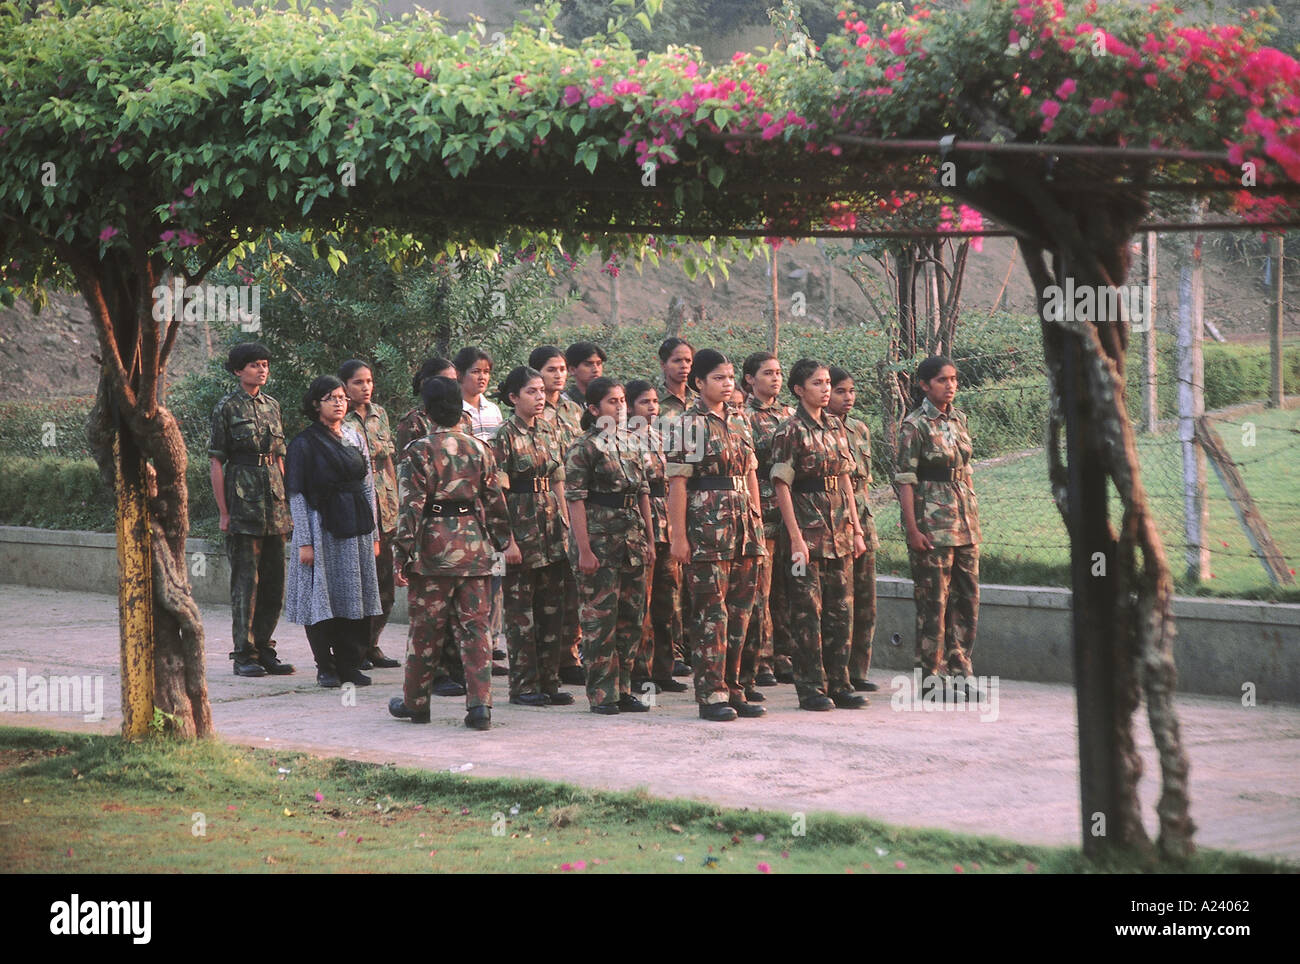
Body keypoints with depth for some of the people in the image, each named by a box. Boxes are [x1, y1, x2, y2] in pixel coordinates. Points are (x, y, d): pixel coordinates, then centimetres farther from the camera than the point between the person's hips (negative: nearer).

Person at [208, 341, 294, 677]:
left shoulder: (271, 405, 14)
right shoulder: (227, 408, -4)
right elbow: (215, 462, -6)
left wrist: (286, 504, 14)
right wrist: (223, 511, -10)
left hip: (273, 502, 6)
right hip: (242, 500, -6)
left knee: (274, 578, 7)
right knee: (246, 580, -5)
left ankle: (264, 650, 15)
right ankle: (244, 655, 1)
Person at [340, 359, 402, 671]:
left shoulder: (379, 414, 13)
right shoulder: (339, 420, -5)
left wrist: (395, 502, 14)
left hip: (383, 504, 6)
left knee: (384, 578, 5)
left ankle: (371, 643, 15)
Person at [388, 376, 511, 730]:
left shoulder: (419, 451, -8)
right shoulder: (479, 449, 4)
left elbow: (410, 506, -11)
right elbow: (495, 501, 8)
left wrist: (402, 555, -9)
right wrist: (501, 542, 18)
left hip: (434, 546, -3)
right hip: (475, 546, 3)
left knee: (424, 628, 8)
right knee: (475, 627, 5)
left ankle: (415, 702, 20)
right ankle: (480, 704, -3)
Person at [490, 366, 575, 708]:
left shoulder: (550, 432, 11)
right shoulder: (505, 436, -8)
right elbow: (499, 494, -11)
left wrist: (566, 524, 9)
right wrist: (508, 539, -15)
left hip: (551, 525, 7)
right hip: (521, 528, -7)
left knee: (552, 607, 8)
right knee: (521, 610, -1)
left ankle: (549, 681, 14)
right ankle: (524, 686, 4)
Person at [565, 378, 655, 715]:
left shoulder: (630, 445, 14)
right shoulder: (583, 449, -7)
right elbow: (575, 500, -11)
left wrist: (649, 540, 15)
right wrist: (584, 549, -16)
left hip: (632, 541, 7)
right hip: (600, 542, -7)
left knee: (632, 616, 8)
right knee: (600, 618, -4)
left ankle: (623, 689, 16)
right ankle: (602, 694, 1)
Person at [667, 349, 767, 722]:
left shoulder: (739, 422, 14)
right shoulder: (689, 425, -5)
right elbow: (677, 483, -9)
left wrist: (757, 524, 13)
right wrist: (678, 536, -14)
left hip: (744, 528, 7)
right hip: (707, 530, -7)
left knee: (740, 611, 8)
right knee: (711, 613, -5)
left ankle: (736, 689, 15)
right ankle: (712, 695, -1)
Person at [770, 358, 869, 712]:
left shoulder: (835, 426, 12)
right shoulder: (790, 431, -8)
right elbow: (782, 486, -11)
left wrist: (856, 529, 12)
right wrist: (795, 538, -16)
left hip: (840, 530, 7)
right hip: (808, 529, -7)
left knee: (841, 609, 8)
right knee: (808, 611, -3)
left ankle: (838, 684, 14)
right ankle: (811, 688, 2)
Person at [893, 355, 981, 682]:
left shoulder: (958, 419, 11)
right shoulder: (915, 425, -8)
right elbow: (905, 480, -11)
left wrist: (974, 518, 14)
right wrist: (913, 529, -16)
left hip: (964, 521, 7)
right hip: (932, 522, -7)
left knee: (968, 596, 7)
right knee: (934, 599, -3)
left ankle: (960, 667, 16)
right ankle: (932, 673, 3)